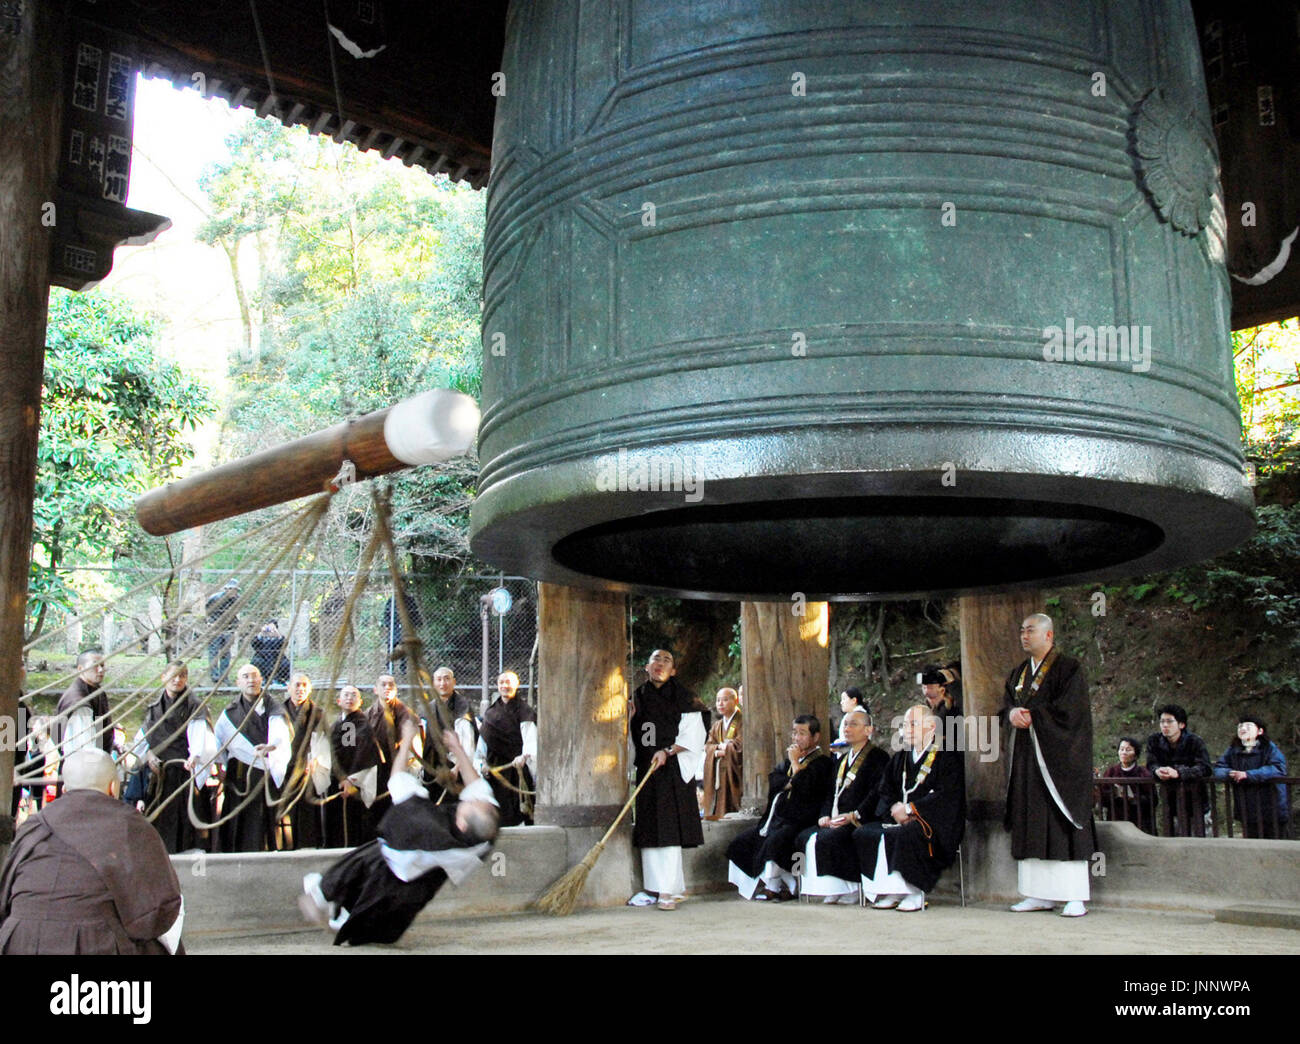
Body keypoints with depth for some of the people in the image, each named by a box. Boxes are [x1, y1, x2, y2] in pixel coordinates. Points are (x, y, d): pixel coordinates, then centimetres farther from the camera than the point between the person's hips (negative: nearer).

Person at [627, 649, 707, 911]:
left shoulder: (682, 697, 0)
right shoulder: (639, 697, 13)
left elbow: (693, 734, -6)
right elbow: (633, 737, 19)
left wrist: (667, 751, -16)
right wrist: (628, 717, 1)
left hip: (673, 769, -5)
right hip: (647, 770, 5)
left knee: (668, 827, -10)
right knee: (648, 828, 4)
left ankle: (670, 889, -9)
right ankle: (654, 888, 10)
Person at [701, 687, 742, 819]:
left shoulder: (742, 721, -4)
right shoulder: (717, 725, 20)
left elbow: (741, 744, -15)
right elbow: (708, 746, 13)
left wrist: (722, 746, 1)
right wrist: (717, 751, -11)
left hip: (735, 771, -6)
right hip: (718, 776, 6)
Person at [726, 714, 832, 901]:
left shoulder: (822, 761, -4)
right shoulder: (789, 759, 21)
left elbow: (805, 788, -18)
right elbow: (773, 781, 8)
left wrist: (795, 763, -10)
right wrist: (792, 781, -9)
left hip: (799, 821, -8)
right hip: (776, 819, 8)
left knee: (774, 842, -33)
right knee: (738, 844, -1)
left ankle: (774, 887, -13)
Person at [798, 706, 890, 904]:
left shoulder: (878, 757, -1)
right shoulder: (842, 759, 24)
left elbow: (877, 793, -12)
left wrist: (853, 816, -20)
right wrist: (826, 815, 2)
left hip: (861, 821, -8)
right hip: (835, 820, 8)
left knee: (827, 838, -30)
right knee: (805, 838, -15)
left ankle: (848, 891, -16)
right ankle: (830, 890, -13)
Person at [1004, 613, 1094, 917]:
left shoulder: (1068, 669, -5)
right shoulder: (1019, 673, 17)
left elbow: (1070, 708, -14)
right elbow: (1008, 703, 14)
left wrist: (1032, 716, -13)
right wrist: (1013, 714, -8)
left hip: (1058, 758, -7)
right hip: (1027, 759, 7)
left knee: (1062, 823, -7)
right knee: (1031, 826, 5)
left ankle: (1075, 897, -4)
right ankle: (1039, 894, 10)